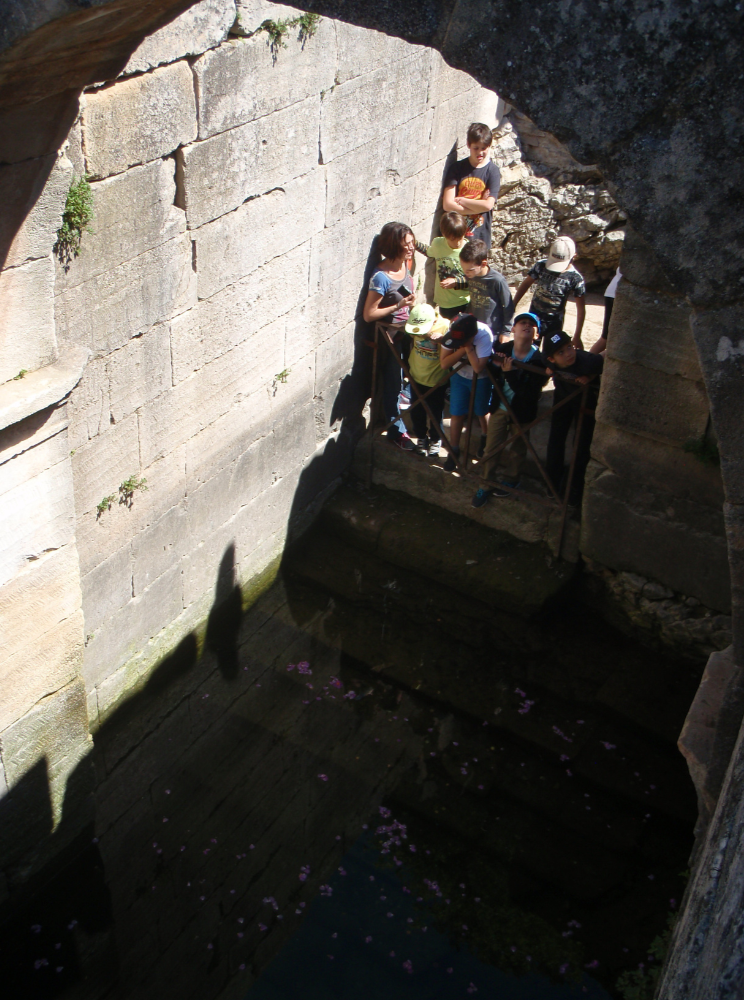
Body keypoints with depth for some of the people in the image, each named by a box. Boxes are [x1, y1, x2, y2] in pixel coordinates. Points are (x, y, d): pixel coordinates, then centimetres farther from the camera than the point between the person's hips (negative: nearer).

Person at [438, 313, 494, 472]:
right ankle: (454, 451, 24)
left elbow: (478, 368, -36)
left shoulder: (484, 335, -35)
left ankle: (486, 443, 45)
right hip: (459, 376, 2)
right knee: (457, 415, 6)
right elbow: (444, 363, -23)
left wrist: (467, 347, -40)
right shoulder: (451, 333, -26)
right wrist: (462, 349, -34)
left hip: (481, 379, -2)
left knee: (482, 413, 16)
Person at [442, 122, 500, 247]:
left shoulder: (492, 171, 0)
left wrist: (460, 200, -8)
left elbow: (488, 205, -12)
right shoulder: (457, 168, 2)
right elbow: (447, 204, -7)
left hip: (479, 236, -1)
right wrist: (477, 206, -11)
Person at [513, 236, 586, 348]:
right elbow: (525, 285, 2)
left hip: (554, 322, -2)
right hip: (534, 317, 2)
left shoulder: (575, 278, -16)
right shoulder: (541, 266, -12)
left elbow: (581, 308, -10)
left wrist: (577, 336, -10)